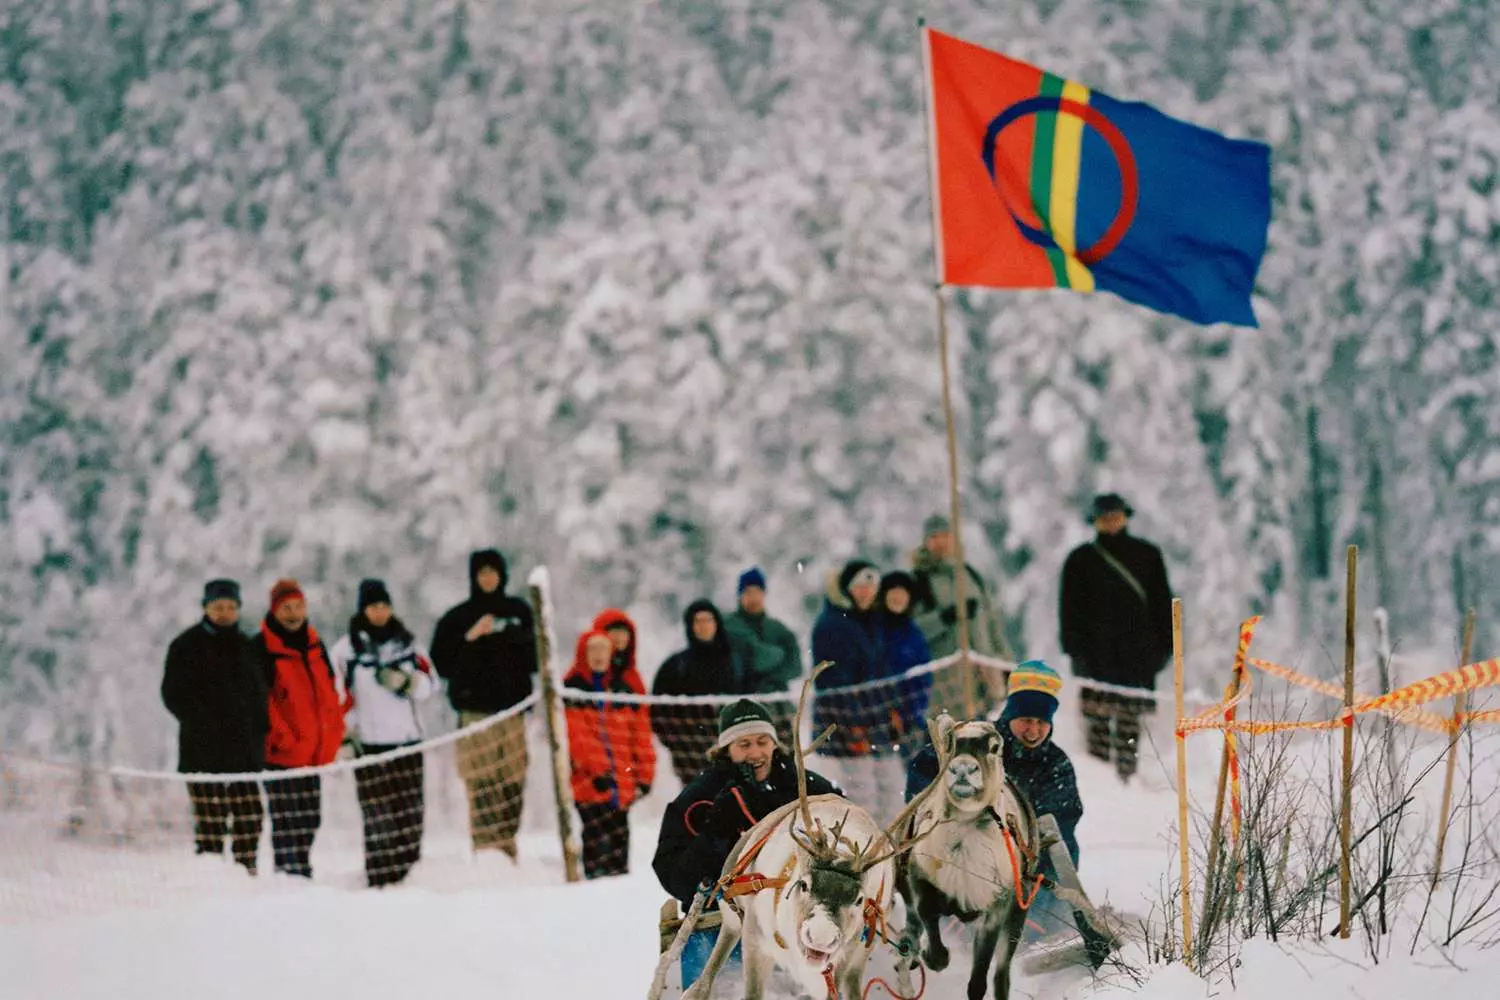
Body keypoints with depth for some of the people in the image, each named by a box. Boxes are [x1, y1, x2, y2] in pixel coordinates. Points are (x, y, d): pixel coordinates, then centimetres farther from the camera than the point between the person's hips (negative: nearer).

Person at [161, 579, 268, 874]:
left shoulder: (246, 647, 17)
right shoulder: (187, 646, 2)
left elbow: (259, 692, 22)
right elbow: (174, 695, -3)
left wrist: (260, 728, 7)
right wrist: (205, 725, -13)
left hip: (243, 749, 5)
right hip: (204, 751, -5)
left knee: (250, 816, 2)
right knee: (211, 818, -8)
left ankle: (246, 871, 9)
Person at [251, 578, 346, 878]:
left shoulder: (315, 645, 15)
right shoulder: (262, 648, -6)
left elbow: (330, 693, 19)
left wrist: (333, 735, 9)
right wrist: (281, 736, -17)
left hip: (314, 750, 7)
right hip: (281, 752, -7)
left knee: (310, 819, 12)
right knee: (285, 819, -9)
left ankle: (300, 872, 22)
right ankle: (288, 876, -9)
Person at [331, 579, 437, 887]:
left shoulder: (406, 643, 12)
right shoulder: (347, 648, 1)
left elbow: (429, 682, 12)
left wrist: (407, 681, -8)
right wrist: (345, 734, -7)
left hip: (408, 740, 4)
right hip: (370, 743, -4)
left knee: (410, 814, 2)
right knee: (378, 817, -11)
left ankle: (411, 876, 7)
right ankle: (380, 880, -11)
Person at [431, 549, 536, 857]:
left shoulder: (519, 612, 15)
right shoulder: (457, 618, 8)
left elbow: (535, 657, 17)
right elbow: (441, 663, 0)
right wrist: (470, 638, -10)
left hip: (512, 707, 3)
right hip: (475, 711, -2)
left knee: (513, 783, -3)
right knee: (481, 785, -12)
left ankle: (508, 851, 3)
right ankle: (487, 855, -15)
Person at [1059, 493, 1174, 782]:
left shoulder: (1147, 555, 12)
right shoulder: (1081, 560, 8)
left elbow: (1162, 603, 14)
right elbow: (1070, 608, 6)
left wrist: (1165, 645, 7)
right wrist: (1075, 648, -4)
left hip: (1136, 653, 1)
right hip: (1096, 653, -1)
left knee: (1130, 720, -1)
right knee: (1097, 721, -7)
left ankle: (1127, 776, 2)